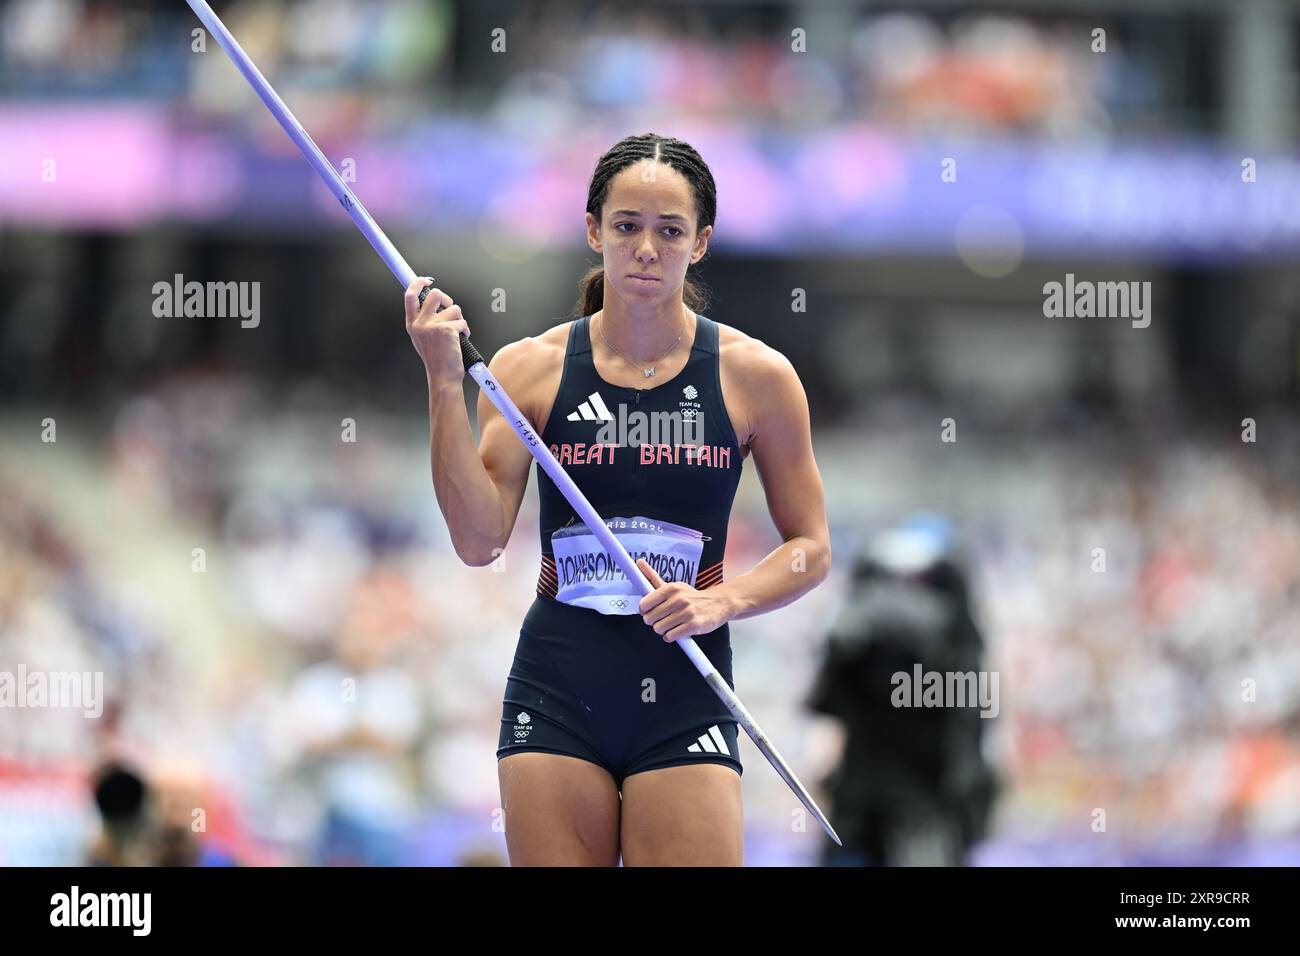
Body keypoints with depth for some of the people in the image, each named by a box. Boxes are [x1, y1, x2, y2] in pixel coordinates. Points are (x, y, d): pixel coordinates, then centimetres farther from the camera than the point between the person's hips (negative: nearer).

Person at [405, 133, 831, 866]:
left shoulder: (754, 376, 1)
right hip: (556, 694, 1)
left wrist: (721, 601, -11)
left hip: (684, 697, -1)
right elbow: (479, 542, -7)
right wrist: (446, 383, -13)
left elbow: (812, 549, 7)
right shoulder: (532, 369, 2)